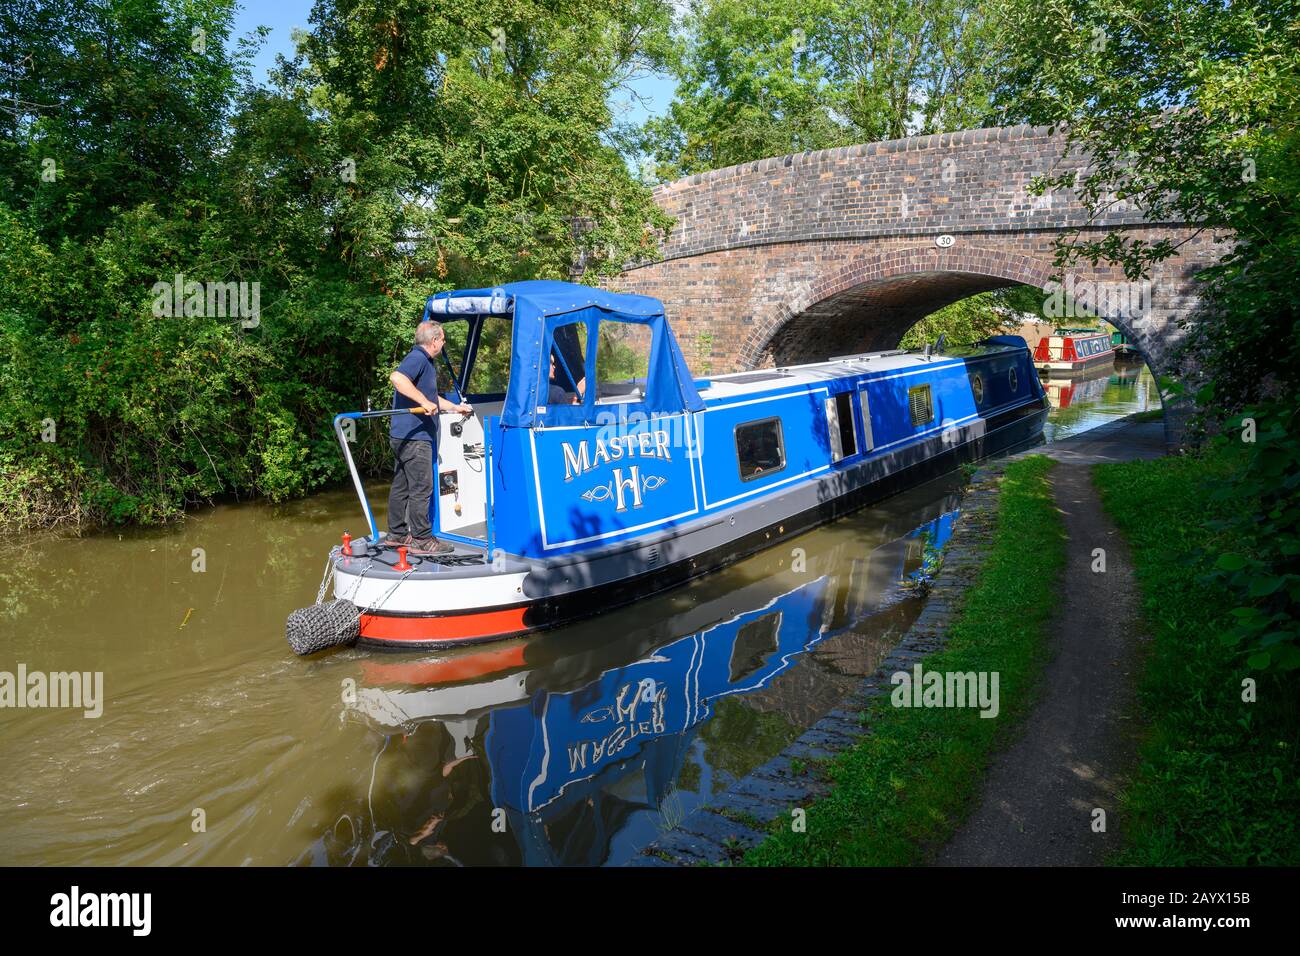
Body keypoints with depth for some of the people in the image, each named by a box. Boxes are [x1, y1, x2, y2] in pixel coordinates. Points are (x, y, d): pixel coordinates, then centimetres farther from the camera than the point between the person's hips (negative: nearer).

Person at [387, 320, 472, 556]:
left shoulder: (426, 362, 21)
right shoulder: (417, 358, -13)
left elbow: (432, 397, 35)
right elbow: (397, 378, -33)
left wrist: (456, 407, 42)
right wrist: (425, 402, -31)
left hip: (405, 436, 11)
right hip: (413, 436, -11)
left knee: (402, 486, 15)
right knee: (421, 488, -6)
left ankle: (396, 534, 23)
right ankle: (421, 539, -1)